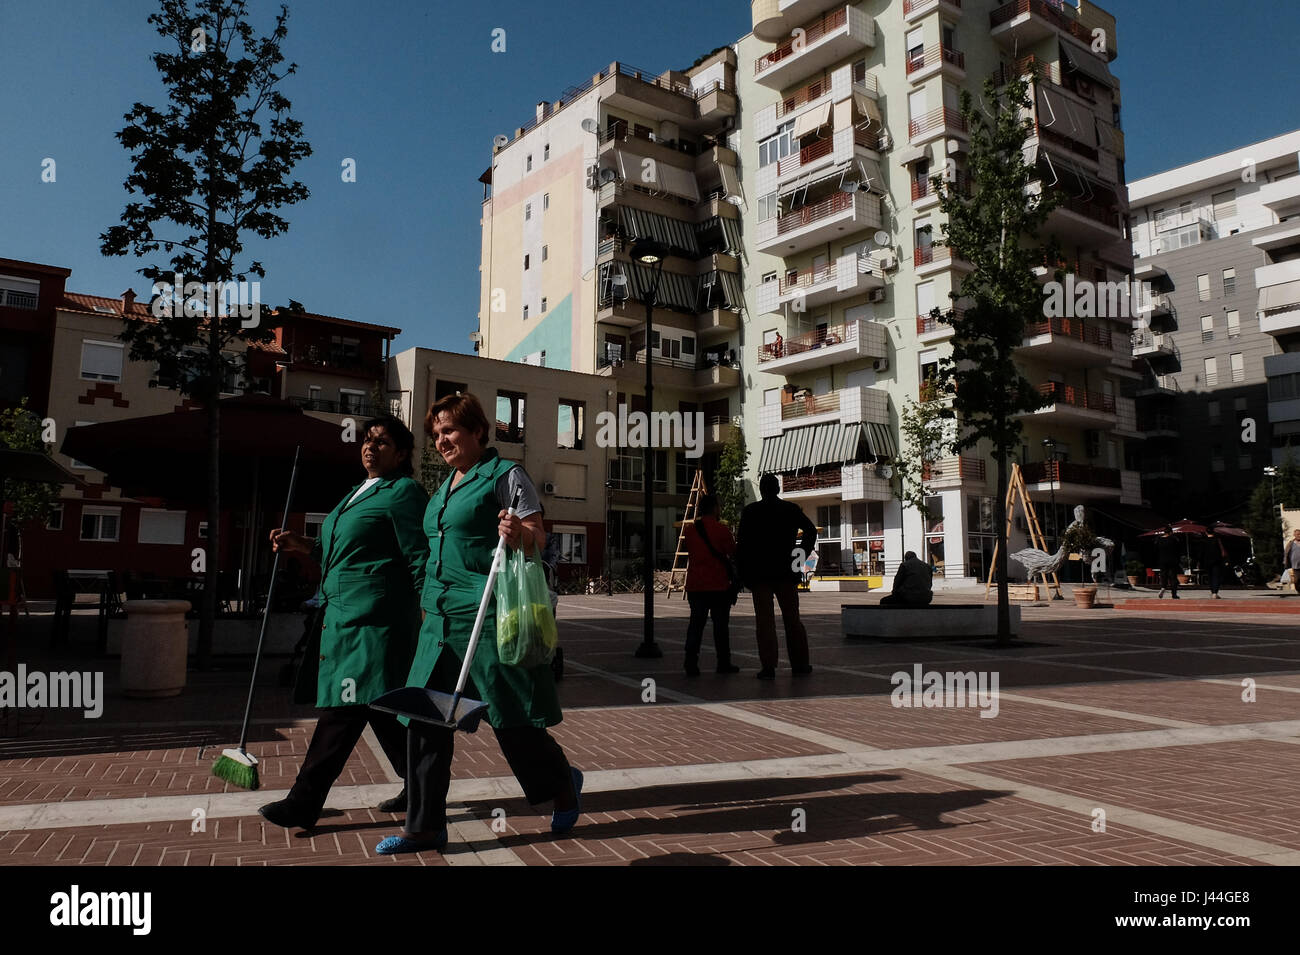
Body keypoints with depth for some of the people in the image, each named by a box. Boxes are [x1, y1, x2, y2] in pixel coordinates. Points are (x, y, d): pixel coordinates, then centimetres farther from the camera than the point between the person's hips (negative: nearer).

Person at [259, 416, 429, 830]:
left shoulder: (403, 492, -6)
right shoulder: (359, 493, 21)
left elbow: (420, 561, -11)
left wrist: (424, 618, -15)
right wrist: (302, 545, 17)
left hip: (369, 615, -10)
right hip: (343, 612, 10)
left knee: (346, 707, -4)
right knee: (381, 708, 11)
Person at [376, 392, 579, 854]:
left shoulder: (505, 474, -6)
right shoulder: (448, 484, 18)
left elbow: (538, 540, -11)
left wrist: (518, 533, -32)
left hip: (489, 614, -8)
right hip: (442, 617, 8)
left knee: (511, 717, 2)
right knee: (425, 719, 5)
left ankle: (563, 783, 28)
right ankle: (425, 827, 16)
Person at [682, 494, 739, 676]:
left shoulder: (690, 529, 4)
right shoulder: (721, 529, -8)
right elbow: (733, 552, -4)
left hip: (695, 584, 3)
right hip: (719, 585, -3)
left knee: (695, 623, 6)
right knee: (720, 625, 7)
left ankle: (691, 664, -2)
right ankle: (723, 663, 15)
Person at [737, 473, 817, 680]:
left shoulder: (750, 511, -2)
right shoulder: (791, 509, 4)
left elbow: (742, 543, -5)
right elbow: (811, 530, -2)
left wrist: (742, 573, 0)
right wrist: (800, 557, 3)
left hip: (759, 572, -2)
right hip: (786, 572, 2)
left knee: (764, 620, 1)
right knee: (792, 618, 11)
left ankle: (768, 667, -3)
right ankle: (800, 664, 14)